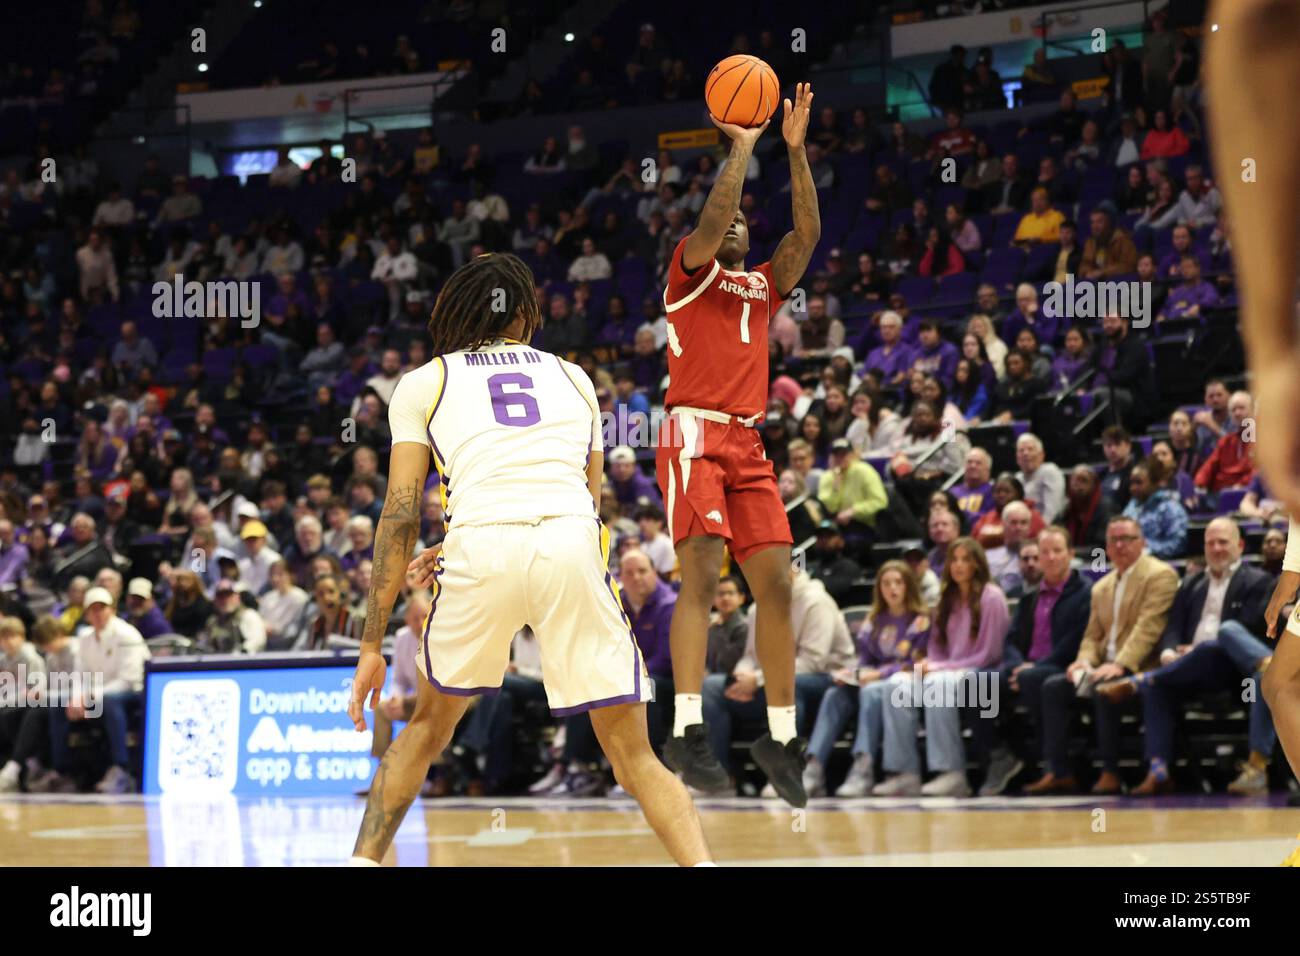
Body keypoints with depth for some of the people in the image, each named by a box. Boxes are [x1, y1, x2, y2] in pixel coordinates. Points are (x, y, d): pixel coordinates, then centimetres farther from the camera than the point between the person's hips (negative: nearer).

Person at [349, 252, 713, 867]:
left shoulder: (424, 383, 21)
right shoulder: (573, 377, 29)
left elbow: (401, 515, 12)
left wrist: (371, 645, 12)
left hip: (481, 546, -1)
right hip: (575, 547, 1)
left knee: (430, 724, 25)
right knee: (635, 759, 5)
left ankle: (364, 862, 18)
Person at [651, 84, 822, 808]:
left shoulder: (764, 287, 22)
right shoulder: (691, 269, 8)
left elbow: (808, 234, 10)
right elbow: (712, 218, -11)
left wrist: (796, 150, 5)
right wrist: (743, 147, -7)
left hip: (749, 446, 6)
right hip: (694, 433, -6)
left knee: (776, 583, 0)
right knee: (702, 572, -19)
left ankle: (782, 736, 6)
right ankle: (689, 730, -25)